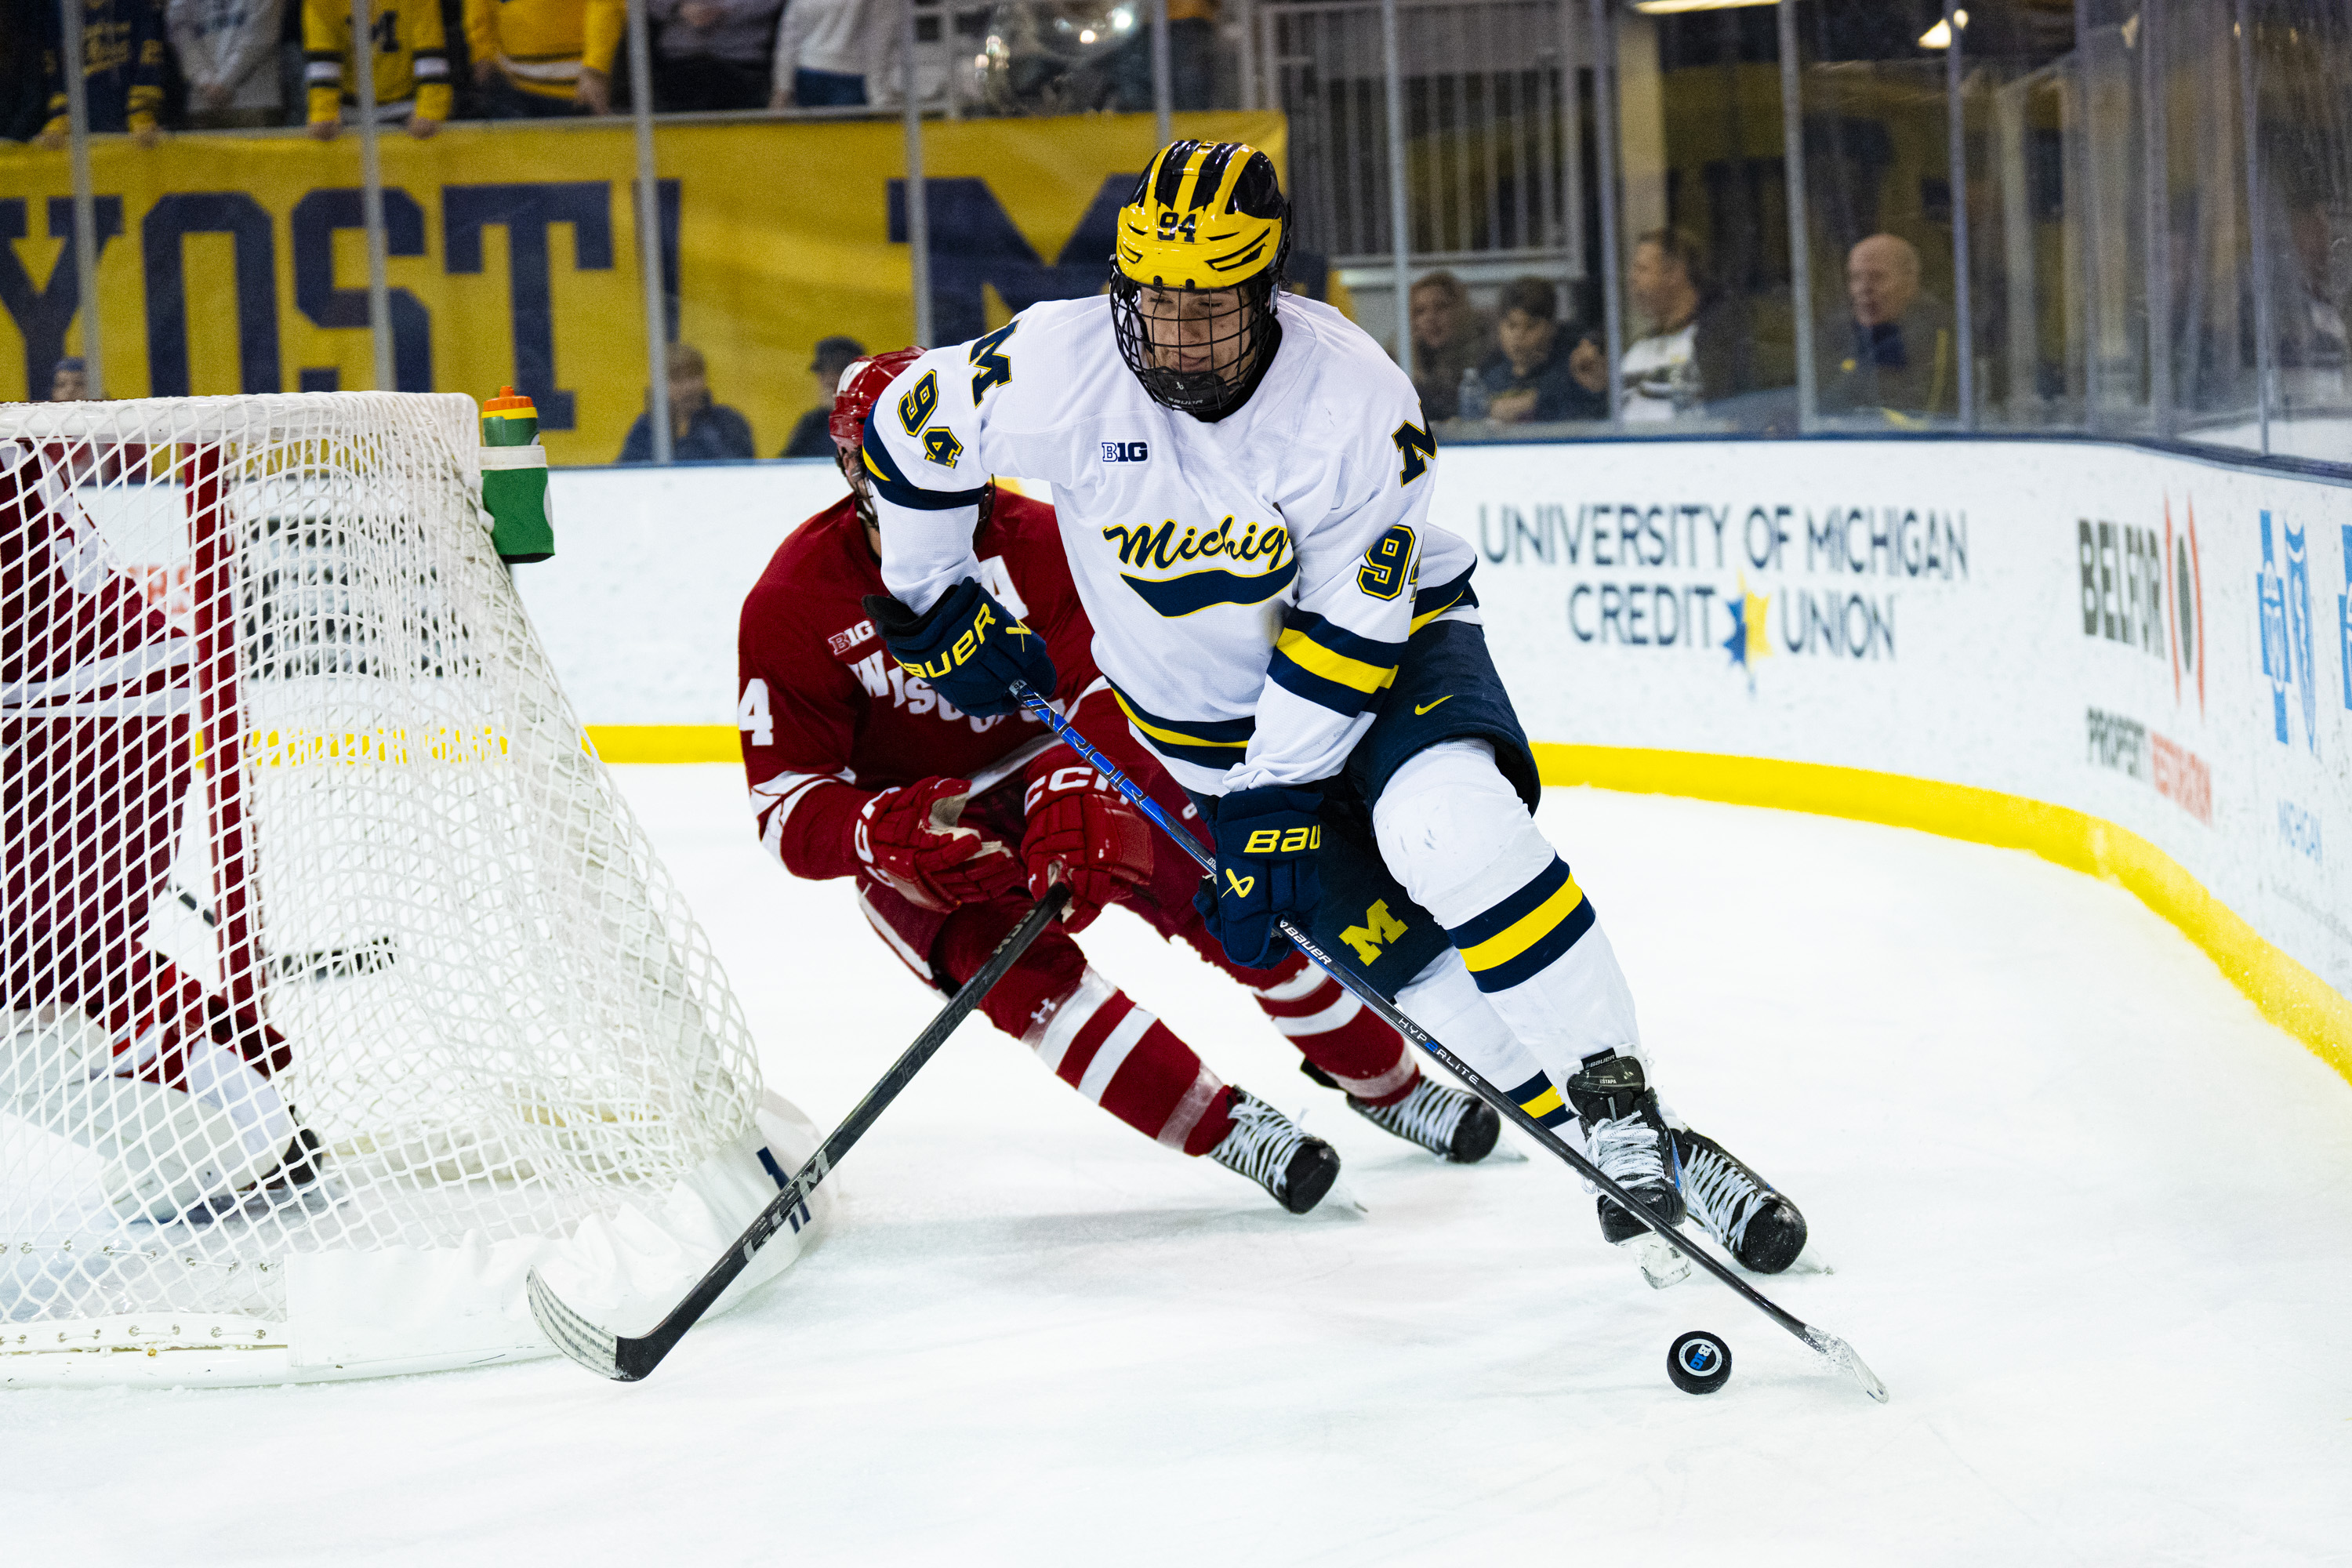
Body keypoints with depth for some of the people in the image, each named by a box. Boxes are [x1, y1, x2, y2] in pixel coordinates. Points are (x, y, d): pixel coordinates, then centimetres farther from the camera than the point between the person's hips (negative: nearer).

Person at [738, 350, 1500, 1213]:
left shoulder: (1033, 539, -15)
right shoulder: (792, 604, -19)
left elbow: (1107, 681, -24)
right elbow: (788, 803, -21)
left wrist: (1080, 792, -45)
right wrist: (890, 836, -42)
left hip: (1069, 773, 2)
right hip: (914, 824, -2)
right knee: (1024, 970, -29)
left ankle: (1383, 1079, 11)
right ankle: (1223, 1125, -23)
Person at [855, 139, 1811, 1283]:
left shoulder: (1358, 403, -27)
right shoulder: (1060, 369, -21)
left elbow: (1347, 632, -22)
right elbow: (912, 428, -2)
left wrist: (1274, 803, -23)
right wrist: (937, 609, 6)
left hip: (1391, 643, -3)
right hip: (1202, 706, 3)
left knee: (1453, 828, -32)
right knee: (1403, 953, -10)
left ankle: (1625, 1111, -25)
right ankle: (1608, 1153, 0)